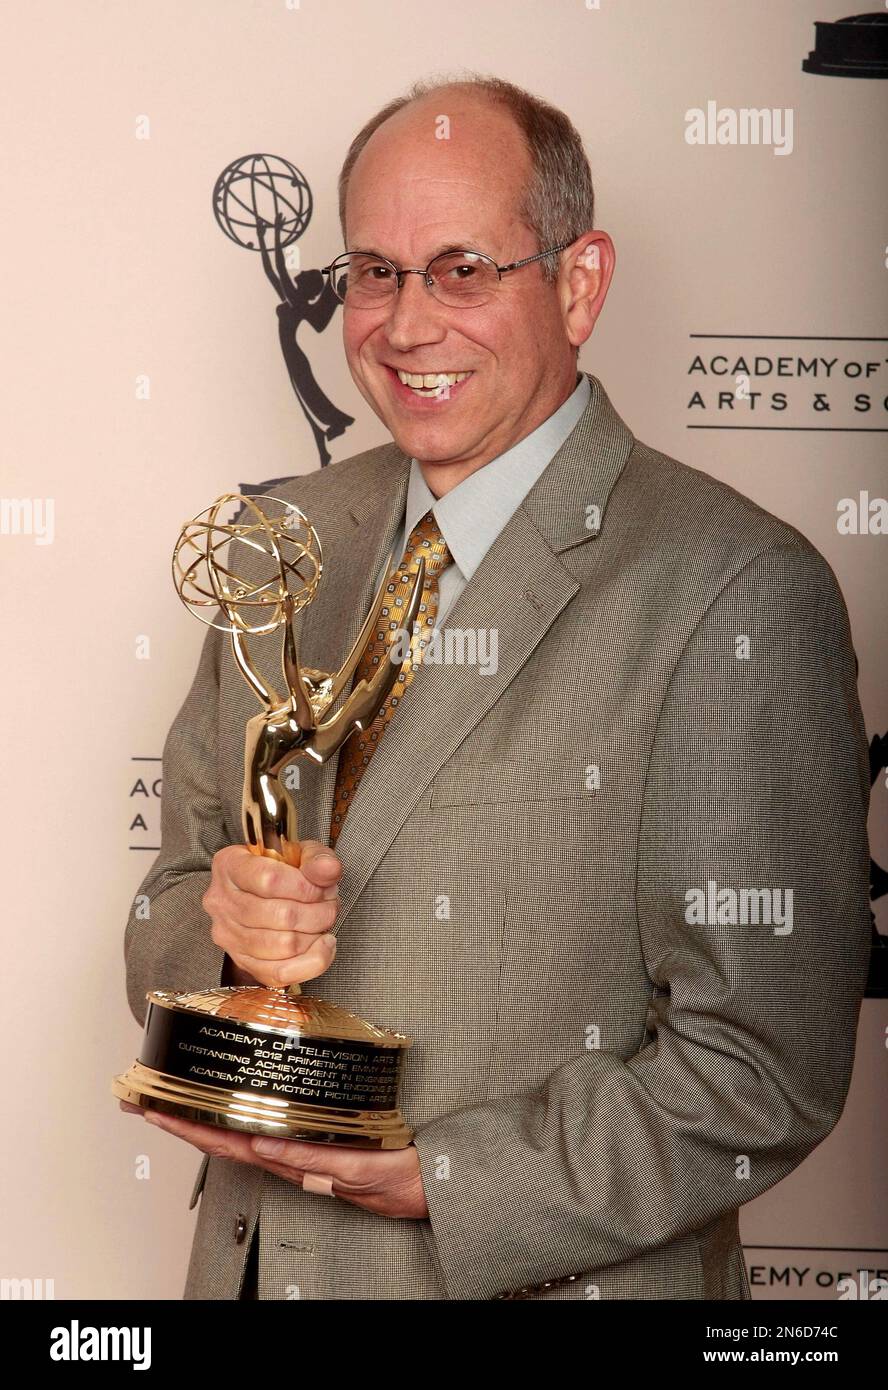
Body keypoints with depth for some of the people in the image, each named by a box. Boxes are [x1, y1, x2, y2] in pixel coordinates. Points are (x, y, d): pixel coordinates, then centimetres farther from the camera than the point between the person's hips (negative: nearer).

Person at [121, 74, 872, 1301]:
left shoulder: (735, 593, -18)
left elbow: (763, 1067, -19)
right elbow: (170, 910, 6)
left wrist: (434, 1179, -22)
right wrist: (223, 931, -15)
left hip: (539, 1275, -5)